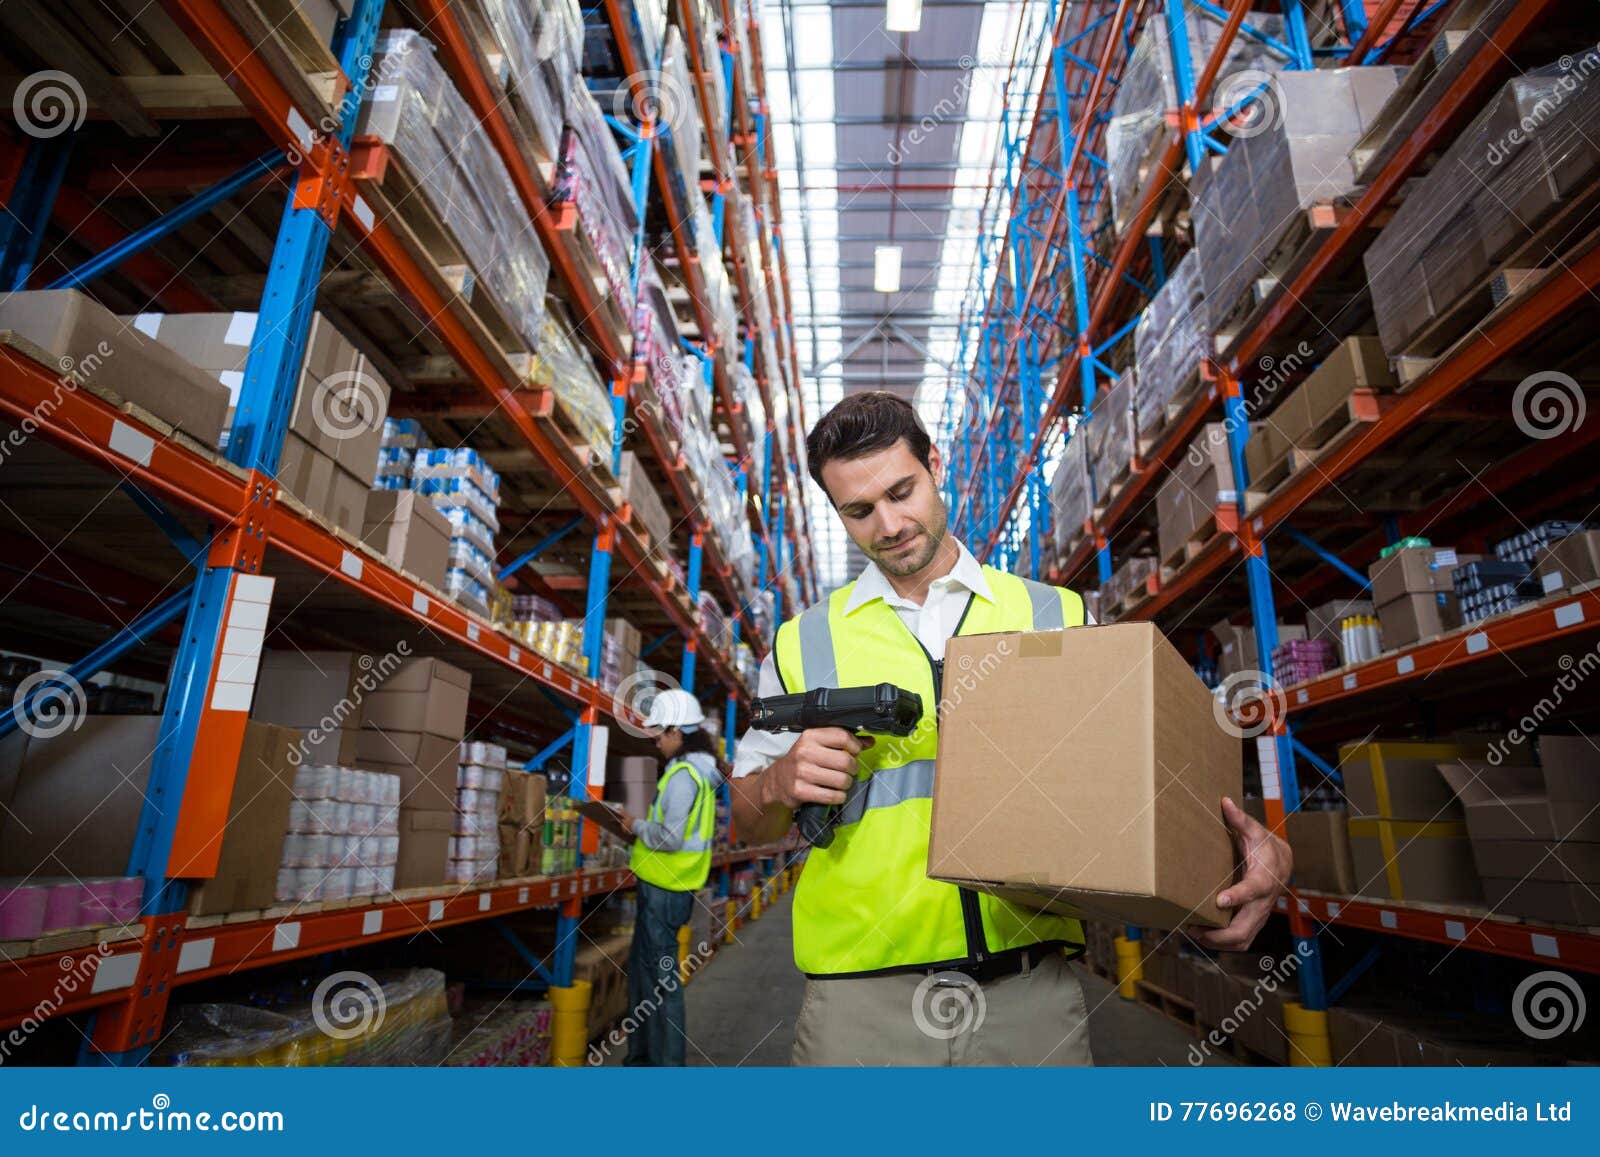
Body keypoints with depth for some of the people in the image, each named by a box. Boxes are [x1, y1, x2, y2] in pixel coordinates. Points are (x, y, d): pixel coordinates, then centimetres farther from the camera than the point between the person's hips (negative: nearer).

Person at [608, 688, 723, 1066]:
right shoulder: (698, 769, 12)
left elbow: (670, 837, -24)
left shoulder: (683, 774, -19)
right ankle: (642, 1054, 32)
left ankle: (667, 1061, 10)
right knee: (642, 970, 20)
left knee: (661, 977, 0)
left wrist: (637, 826, -9)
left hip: (665, 890, -10)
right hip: (664, 885, 10)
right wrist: (638, 822, 11)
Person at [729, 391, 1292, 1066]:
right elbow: (747, 822, 11)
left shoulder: (1056, 618, 6)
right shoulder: (804, 643, 6)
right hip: (862, 1001, 1)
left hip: (1033, 991, 0)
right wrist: (779, 785, -11)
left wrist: (1257, 849, -10)